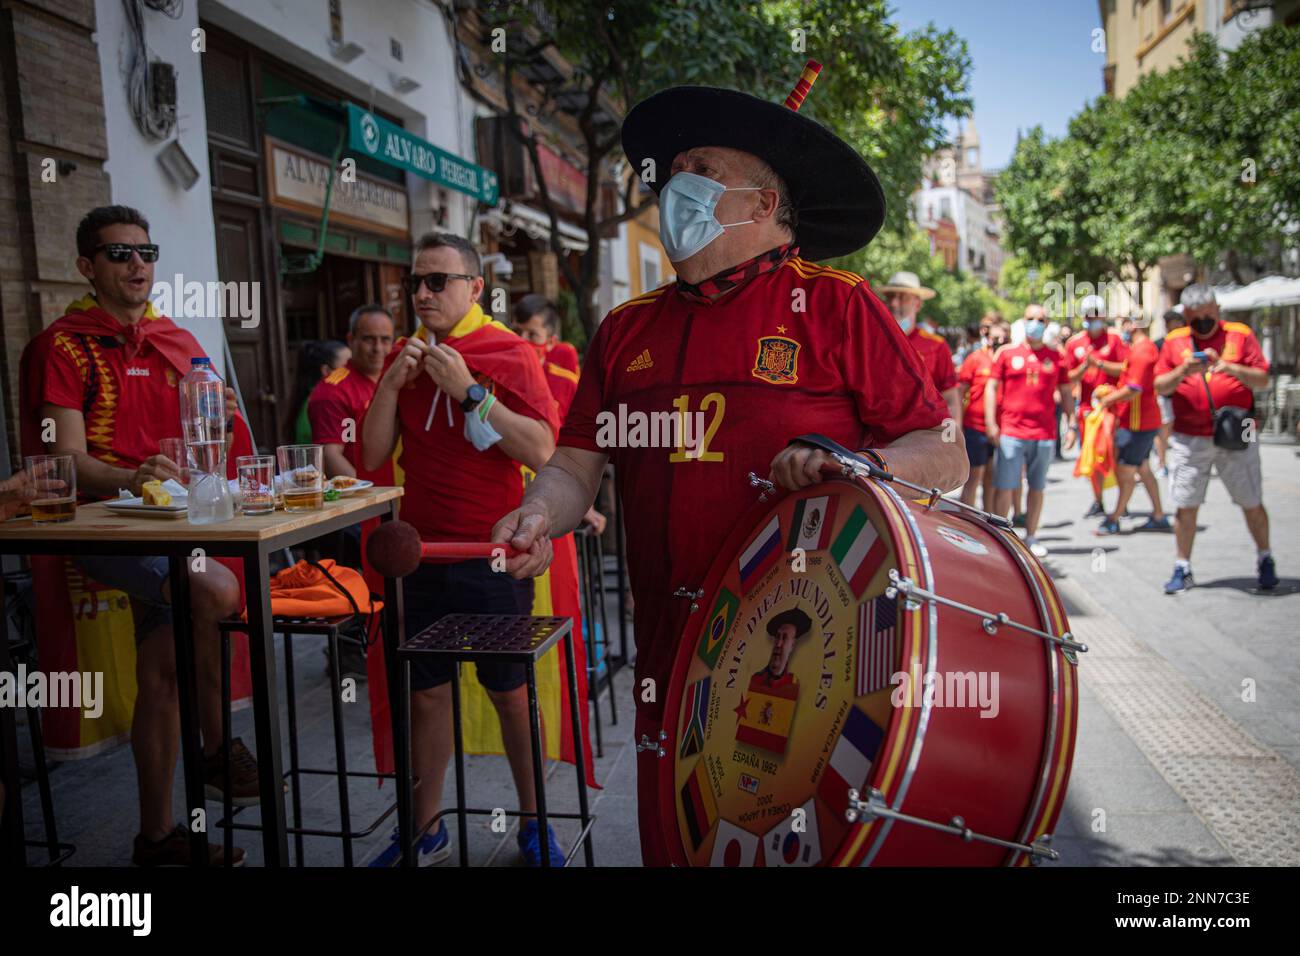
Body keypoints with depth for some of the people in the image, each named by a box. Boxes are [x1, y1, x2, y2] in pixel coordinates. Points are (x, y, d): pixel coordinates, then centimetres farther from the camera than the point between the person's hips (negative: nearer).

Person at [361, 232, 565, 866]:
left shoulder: (509, 353, -6)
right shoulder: (405, 355, 9)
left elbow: (543, 450, -17)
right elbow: (373, 456, 4)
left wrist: (469, 391, -20)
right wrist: (392, 382, -8)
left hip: (492, 553, -4)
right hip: (424, 553, 4)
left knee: (510, 691, 6)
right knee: (427, 691, 11)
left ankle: (533, 821, 24)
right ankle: (426, 830, 25)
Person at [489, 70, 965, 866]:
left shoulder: (836, 307, -2)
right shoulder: (628, 329, 11)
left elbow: (944, 458, -3)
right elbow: (578, 465, 9)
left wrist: (849, 468, -22)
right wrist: (542, 515, -12)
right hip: (673, 662, 4)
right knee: (673, 845, 15)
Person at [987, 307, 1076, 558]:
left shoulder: (1055, 356, 9)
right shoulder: (1007, 353, 4)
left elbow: (1066, 393, 13)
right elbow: (991, 387, 2)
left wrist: (1072, 425, 6)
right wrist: (990, 422, -6)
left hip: (1044, 434, 2)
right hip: (1011, 432, -2)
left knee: (1037, 488, 10)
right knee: (1005, 488, -4)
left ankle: (1031, 538, 21)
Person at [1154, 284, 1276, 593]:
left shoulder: (1240, 334, 3)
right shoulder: (1174, 341, 6)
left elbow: (1263, 379, 0)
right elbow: (1160, 387, 3)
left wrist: (1233, 369, -18)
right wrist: (1183, 371, -15)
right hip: (1188, 439, 1)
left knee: (1251, 504, 8)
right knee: (1185, 506, 1)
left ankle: (1265, 560, 28)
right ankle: (1182, 569, 12)